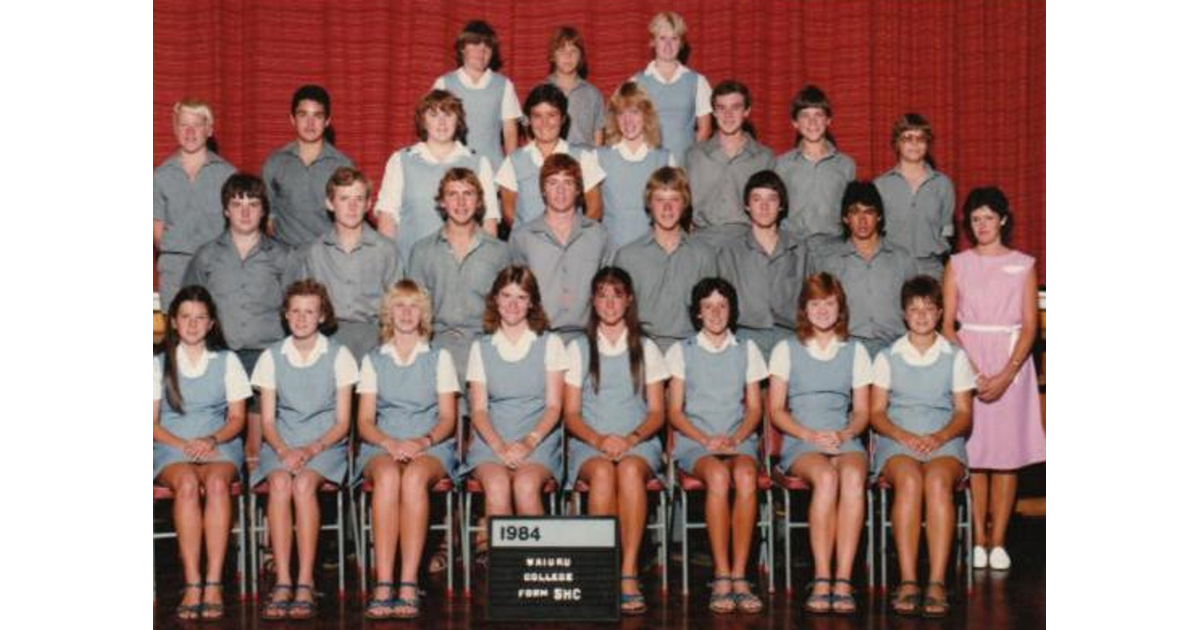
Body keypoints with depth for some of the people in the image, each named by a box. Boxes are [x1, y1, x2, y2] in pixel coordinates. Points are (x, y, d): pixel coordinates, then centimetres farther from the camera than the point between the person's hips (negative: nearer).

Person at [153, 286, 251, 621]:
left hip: (219, 445, 0)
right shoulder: (159, 364, 14)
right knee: (187, 483, -35)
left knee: (217, 482, -35)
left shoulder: (227, 361, 15)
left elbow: (237, 417, 10)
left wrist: (212, 440, -11)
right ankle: (192, 584, -37)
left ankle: (213, 584, -39)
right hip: (171, 448, 0)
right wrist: (183, 444, -12)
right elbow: (152, 423, 7)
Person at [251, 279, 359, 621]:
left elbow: (342, 422, 2)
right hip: (281, 444, 2)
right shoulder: (271, 357, 10)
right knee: (280, 483, -32)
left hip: (325, 444, -1)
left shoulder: (339, 356, 4)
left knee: (303, 483, -33)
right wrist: (284, 450, -14)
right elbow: (267, 420, 6)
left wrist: (312, 449, -15)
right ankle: (282, 582, -35)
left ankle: (305, 584, -33)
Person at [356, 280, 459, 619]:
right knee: (388, 476, -37)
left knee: (414, 477, -37)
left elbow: (448, 418, 8)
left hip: (430, 445, -1)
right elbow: (364, 422, 9)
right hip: (382, 446, 1)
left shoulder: (440, 358, 17)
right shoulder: (373, 360, 19)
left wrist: (422, 441, -13)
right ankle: (383, 585, -44)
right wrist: (390, 443, -13)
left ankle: (408, 585, -43)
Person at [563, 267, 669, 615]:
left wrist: (631, 439, -11)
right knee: (602, 471, -36)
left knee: (630, 469, -36)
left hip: (639, 442, 0)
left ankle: (629, 574, -39)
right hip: (589, 444, 0)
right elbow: (571, 414, 8)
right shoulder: (578, 349, 14)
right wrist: (599, 440, -13)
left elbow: (657, 412, 10)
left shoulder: (646, 349, 16)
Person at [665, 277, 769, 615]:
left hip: (739, 440, 1)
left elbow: (754, 408, 12)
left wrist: (735, 438, -8)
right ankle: (722, 577, -33)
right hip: (693, 443, -1)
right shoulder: (681, 352, 12)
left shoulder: (747, 350, 17)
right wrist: (706, 439, -11)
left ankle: (738, 576, -33)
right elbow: (674, 411, 6)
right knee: (718, 475, -35)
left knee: (745, 475, -34)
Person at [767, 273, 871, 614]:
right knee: (826, 476, -35)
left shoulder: (855, 351, 17)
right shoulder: (786, 350, 11)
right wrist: (810, 435, -10)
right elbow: (776, 410, 6)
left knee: (853, 476, -34)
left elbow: (862, 411, 14)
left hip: (844, 439, 1)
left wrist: (844, 434, -8)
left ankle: (843, 580, -37)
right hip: (799, 442, -1)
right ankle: (822, 580, -34)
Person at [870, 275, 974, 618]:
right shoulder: (888, 357, 16)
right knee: (909, 479, -35)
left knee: (937, 480, -35)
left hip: (944, 442, 0)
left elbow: (964, 415, 11)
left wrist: (939, 437, -10)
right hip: (896, 441, 0)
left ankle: (937, 583, -39)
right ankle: (907, 581, -37)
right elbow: (876, 413, 9)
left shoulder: (956, 356, 16)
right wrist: (903, 436, -10)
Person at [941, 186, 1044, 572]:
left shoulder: (1023, 265, 5)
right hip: (966, 361, 0)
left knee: (1007, 454, -1)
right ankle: (978, 541, 5)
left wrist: (1005, 376, -13)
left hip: (1011, 364, 0)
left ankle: (998, 542, 5)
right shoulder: (958, 265, 7)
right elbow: (946, 325, 2)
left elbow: (1029, 327, -1)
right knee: (972, 454, -1)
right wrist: (973, 373, -11)